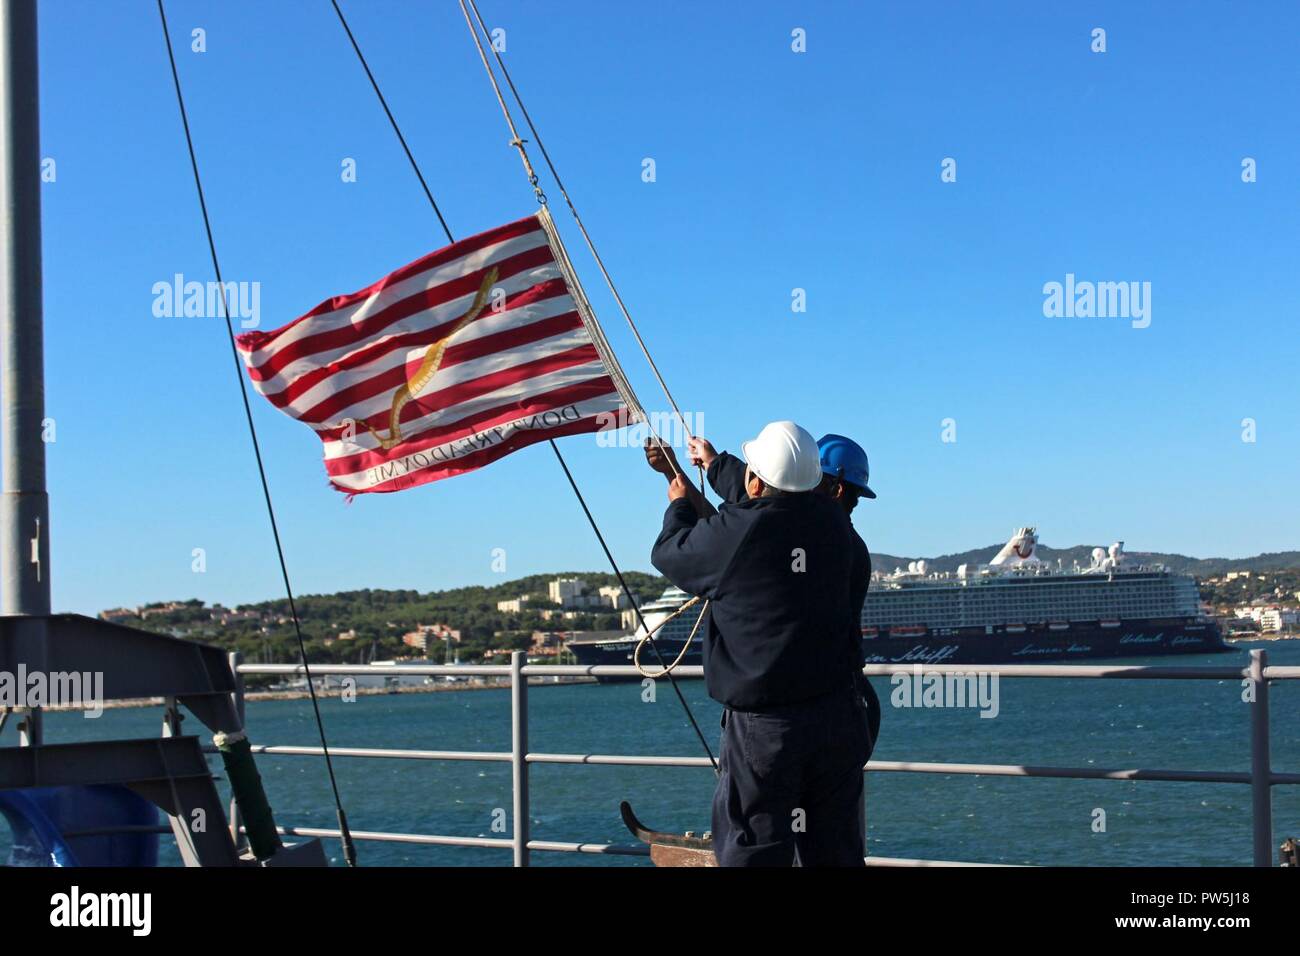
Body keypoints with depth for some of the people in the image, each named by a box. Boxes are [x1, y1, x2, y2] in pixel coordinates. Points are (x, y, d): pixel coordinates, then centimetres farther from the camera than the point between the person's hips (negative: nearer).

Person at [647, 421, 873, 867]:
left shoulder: (734, 532, -15)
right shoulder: (833, 522, 1)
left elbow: (668, 553, 5)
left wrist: (679, 502, 27)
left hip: (763, 729, -5)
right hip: (837, 717, 5)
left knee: (753, 854, 2)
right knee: (837, 852, 12)